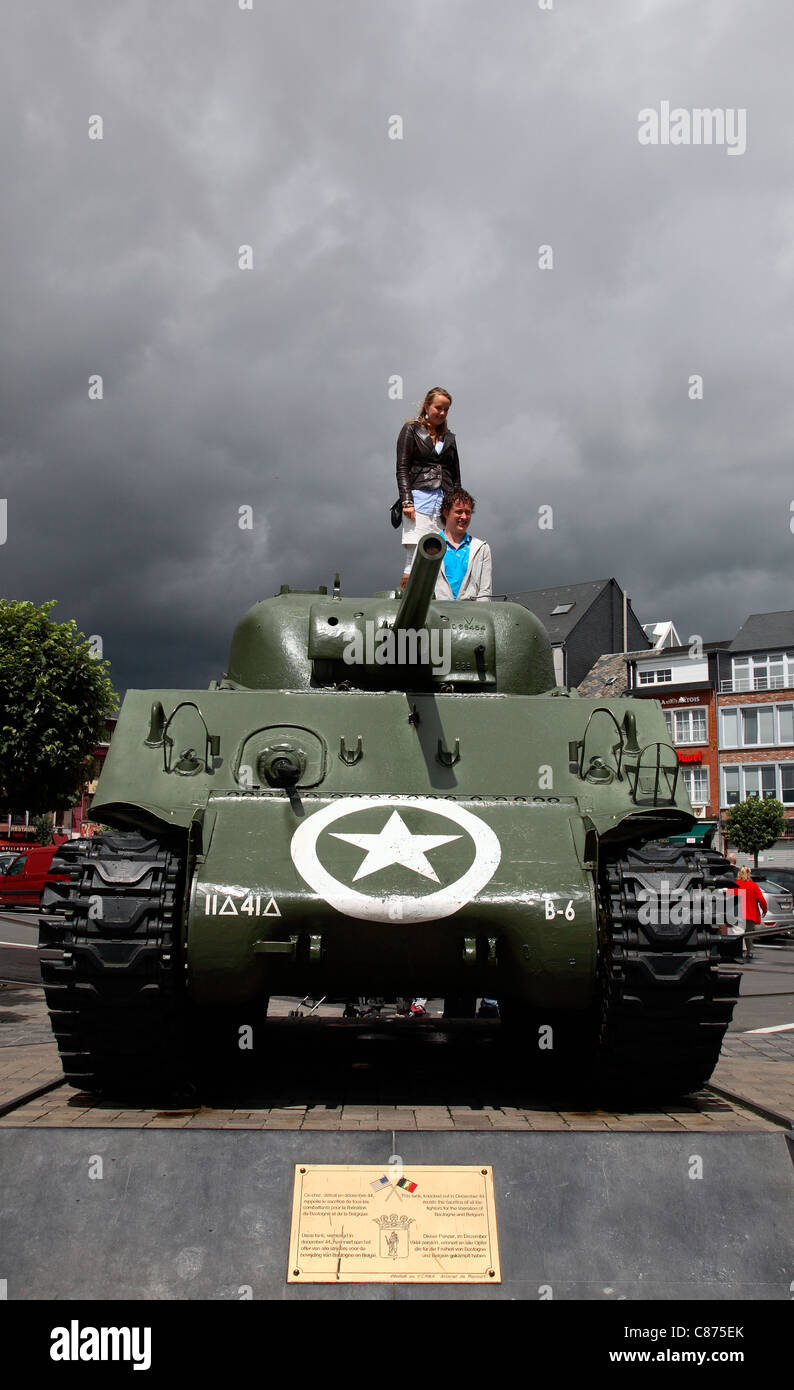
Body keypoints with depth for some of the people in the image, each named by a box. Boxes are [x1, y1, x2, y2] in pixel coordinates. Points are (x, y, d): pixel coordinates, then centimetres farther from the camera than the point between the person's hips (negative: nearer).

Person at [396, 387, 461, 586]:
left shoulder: (449, 438, 22)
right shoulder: (411, 430, 10)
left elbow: (456, 476, 22)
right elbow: (402, 469, 1)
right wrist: (407, 501, -10)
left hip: (445, 502, 4)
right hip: (419, 498, -4)